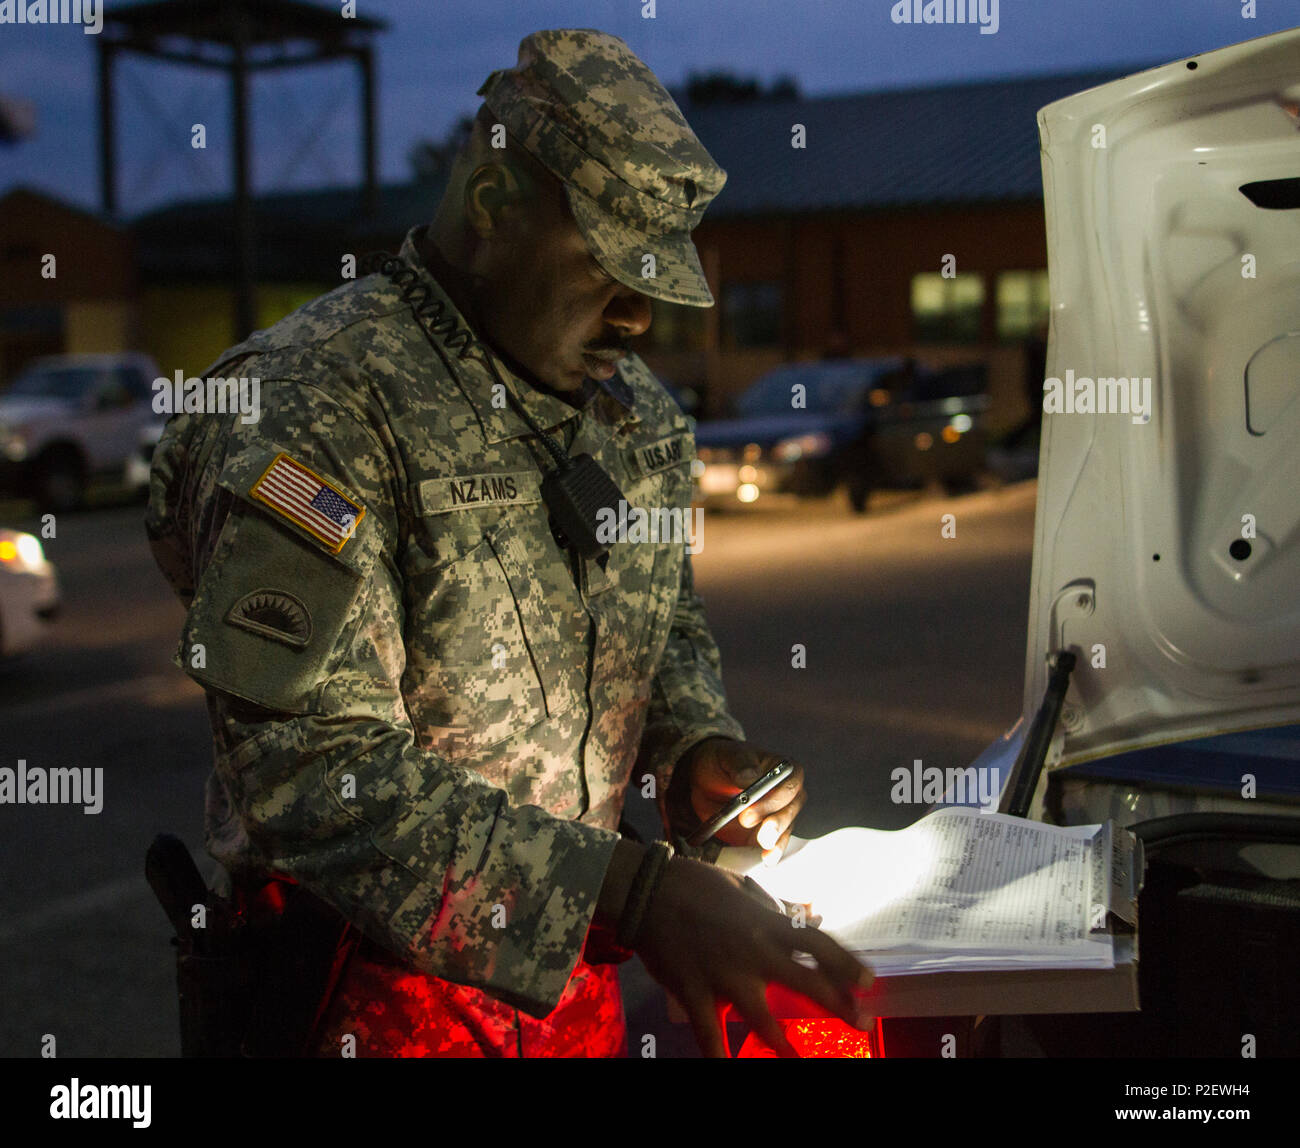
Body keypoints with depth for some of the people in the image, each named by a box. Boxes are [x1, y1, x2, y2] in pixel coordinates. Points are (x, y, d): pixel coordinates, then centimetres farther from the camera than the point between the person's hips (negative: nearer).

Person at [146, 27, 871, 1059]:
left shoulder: (639, 413, 5)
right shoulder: (318, 402, -20)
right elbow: (311, 772, -27)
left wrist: (698, 753, -5)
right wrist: (631, 893, -34)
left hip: (573, 967, 7)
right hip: (376, 997, -7)